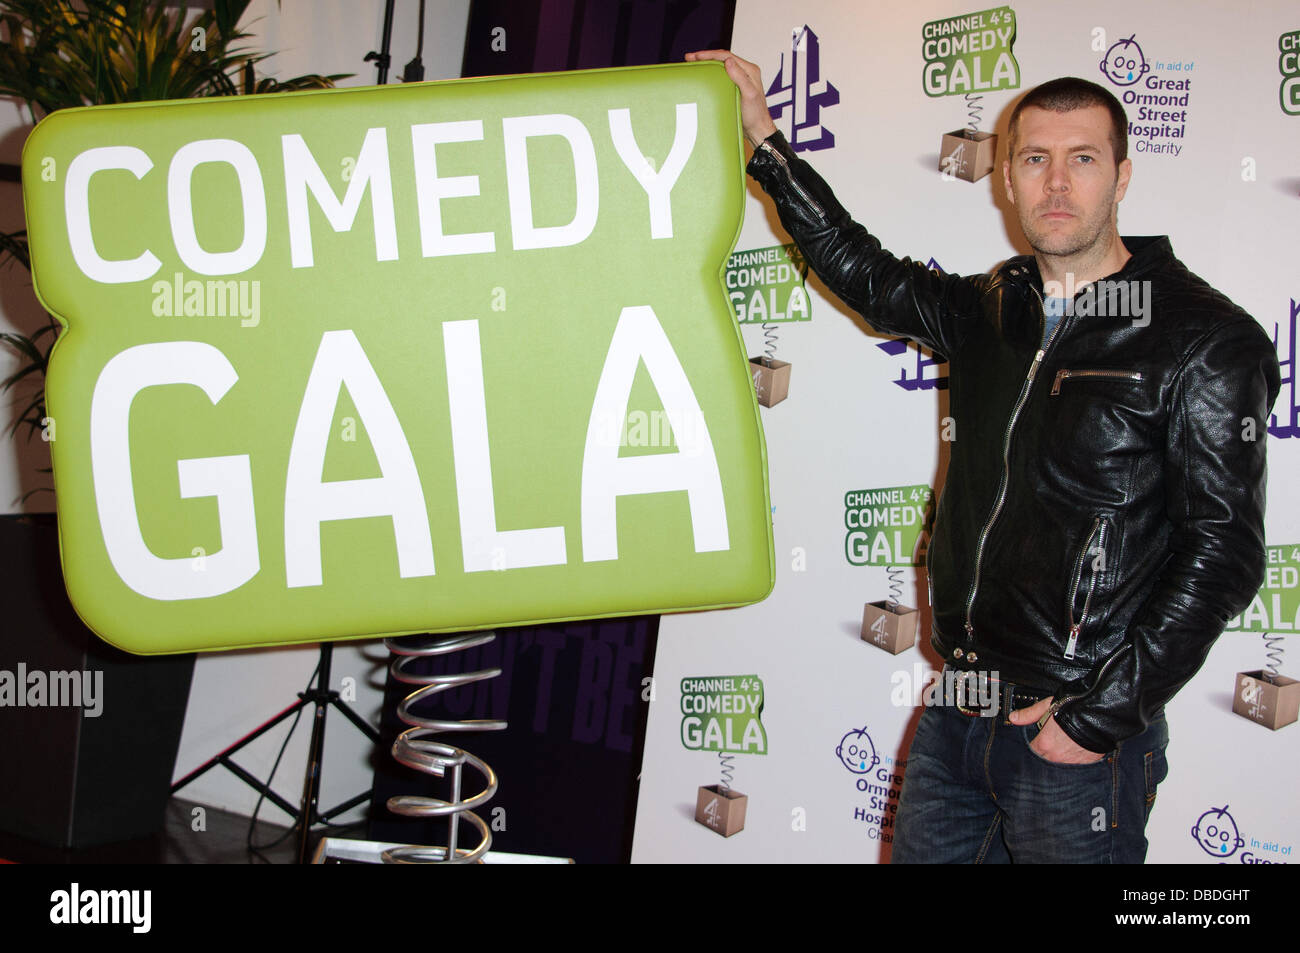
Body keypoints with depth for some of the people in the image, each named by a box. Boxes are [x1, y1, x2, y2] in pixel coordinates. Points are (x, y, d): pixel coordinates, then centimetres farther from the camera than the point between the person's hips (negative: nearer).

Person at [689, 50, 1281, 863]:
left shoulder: (1208, 341, -11)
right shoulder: (990, 309, 7)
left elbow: (1223, 552, -14)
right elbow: (864, 271, 18)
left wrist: (1104, 714, -16)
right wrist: (765, 141, 12)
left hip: (1082, 735, -6)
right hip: (959, 712, 6)